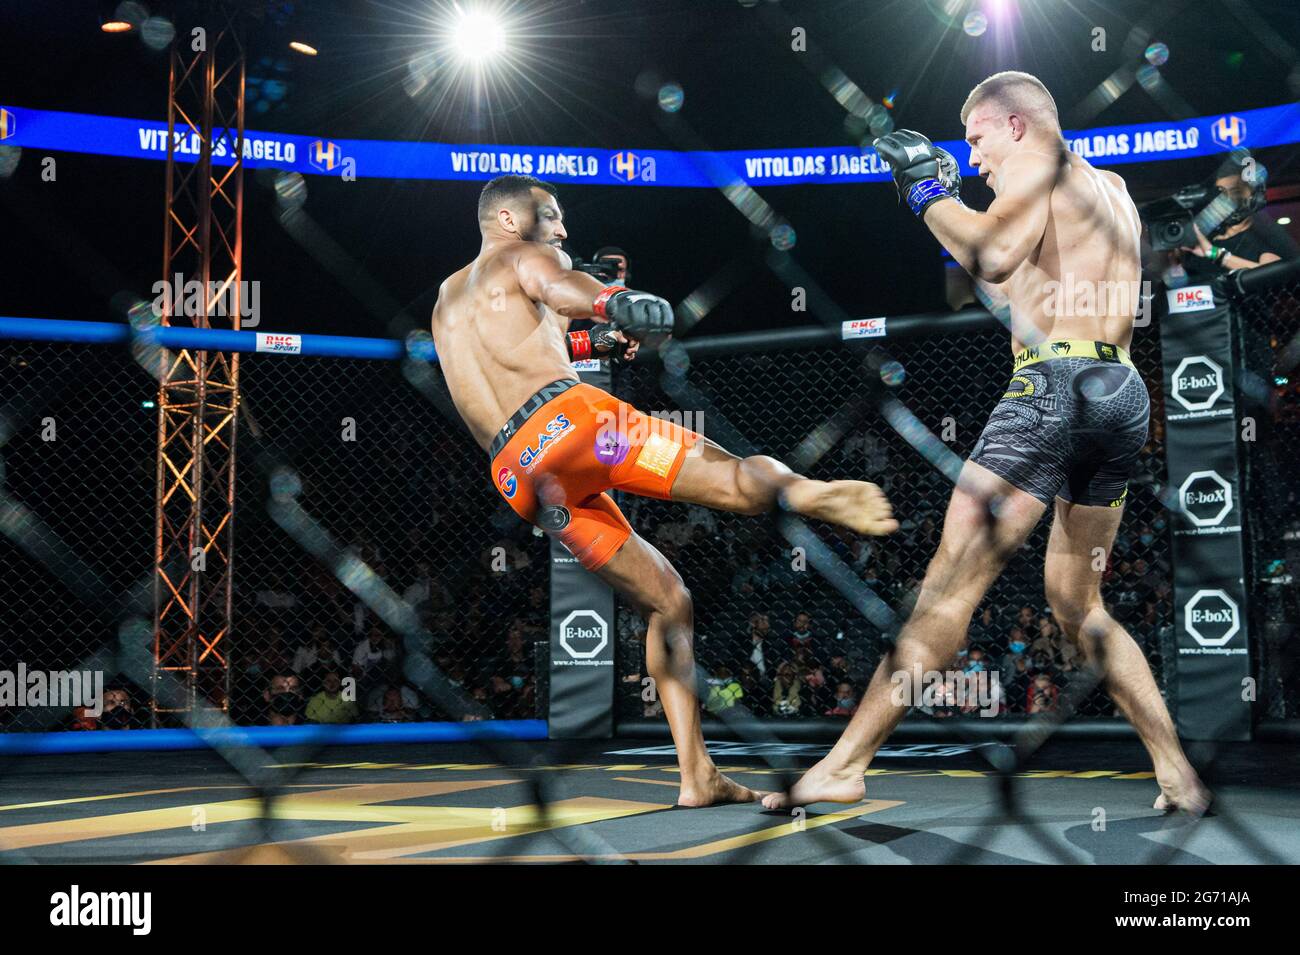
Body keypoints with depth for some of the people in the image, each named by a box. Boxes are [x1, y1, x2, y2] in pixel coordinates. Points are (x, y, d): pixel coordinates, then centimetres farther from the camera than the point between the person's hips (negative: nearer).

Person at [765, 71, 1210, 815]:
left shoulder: (1033, 157, 1)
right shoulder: (1111, 188, 25)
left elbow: (995, 256, -18)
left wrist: (930, 195, -3)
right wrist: (956, 199, 27)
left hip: (1057, 383, -8)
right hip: (1125, 393, 8)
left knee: (954, 581, -11)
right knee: (1078, 602, 18)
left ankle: (845, 766, -10)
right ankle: (1181, 778, 16)